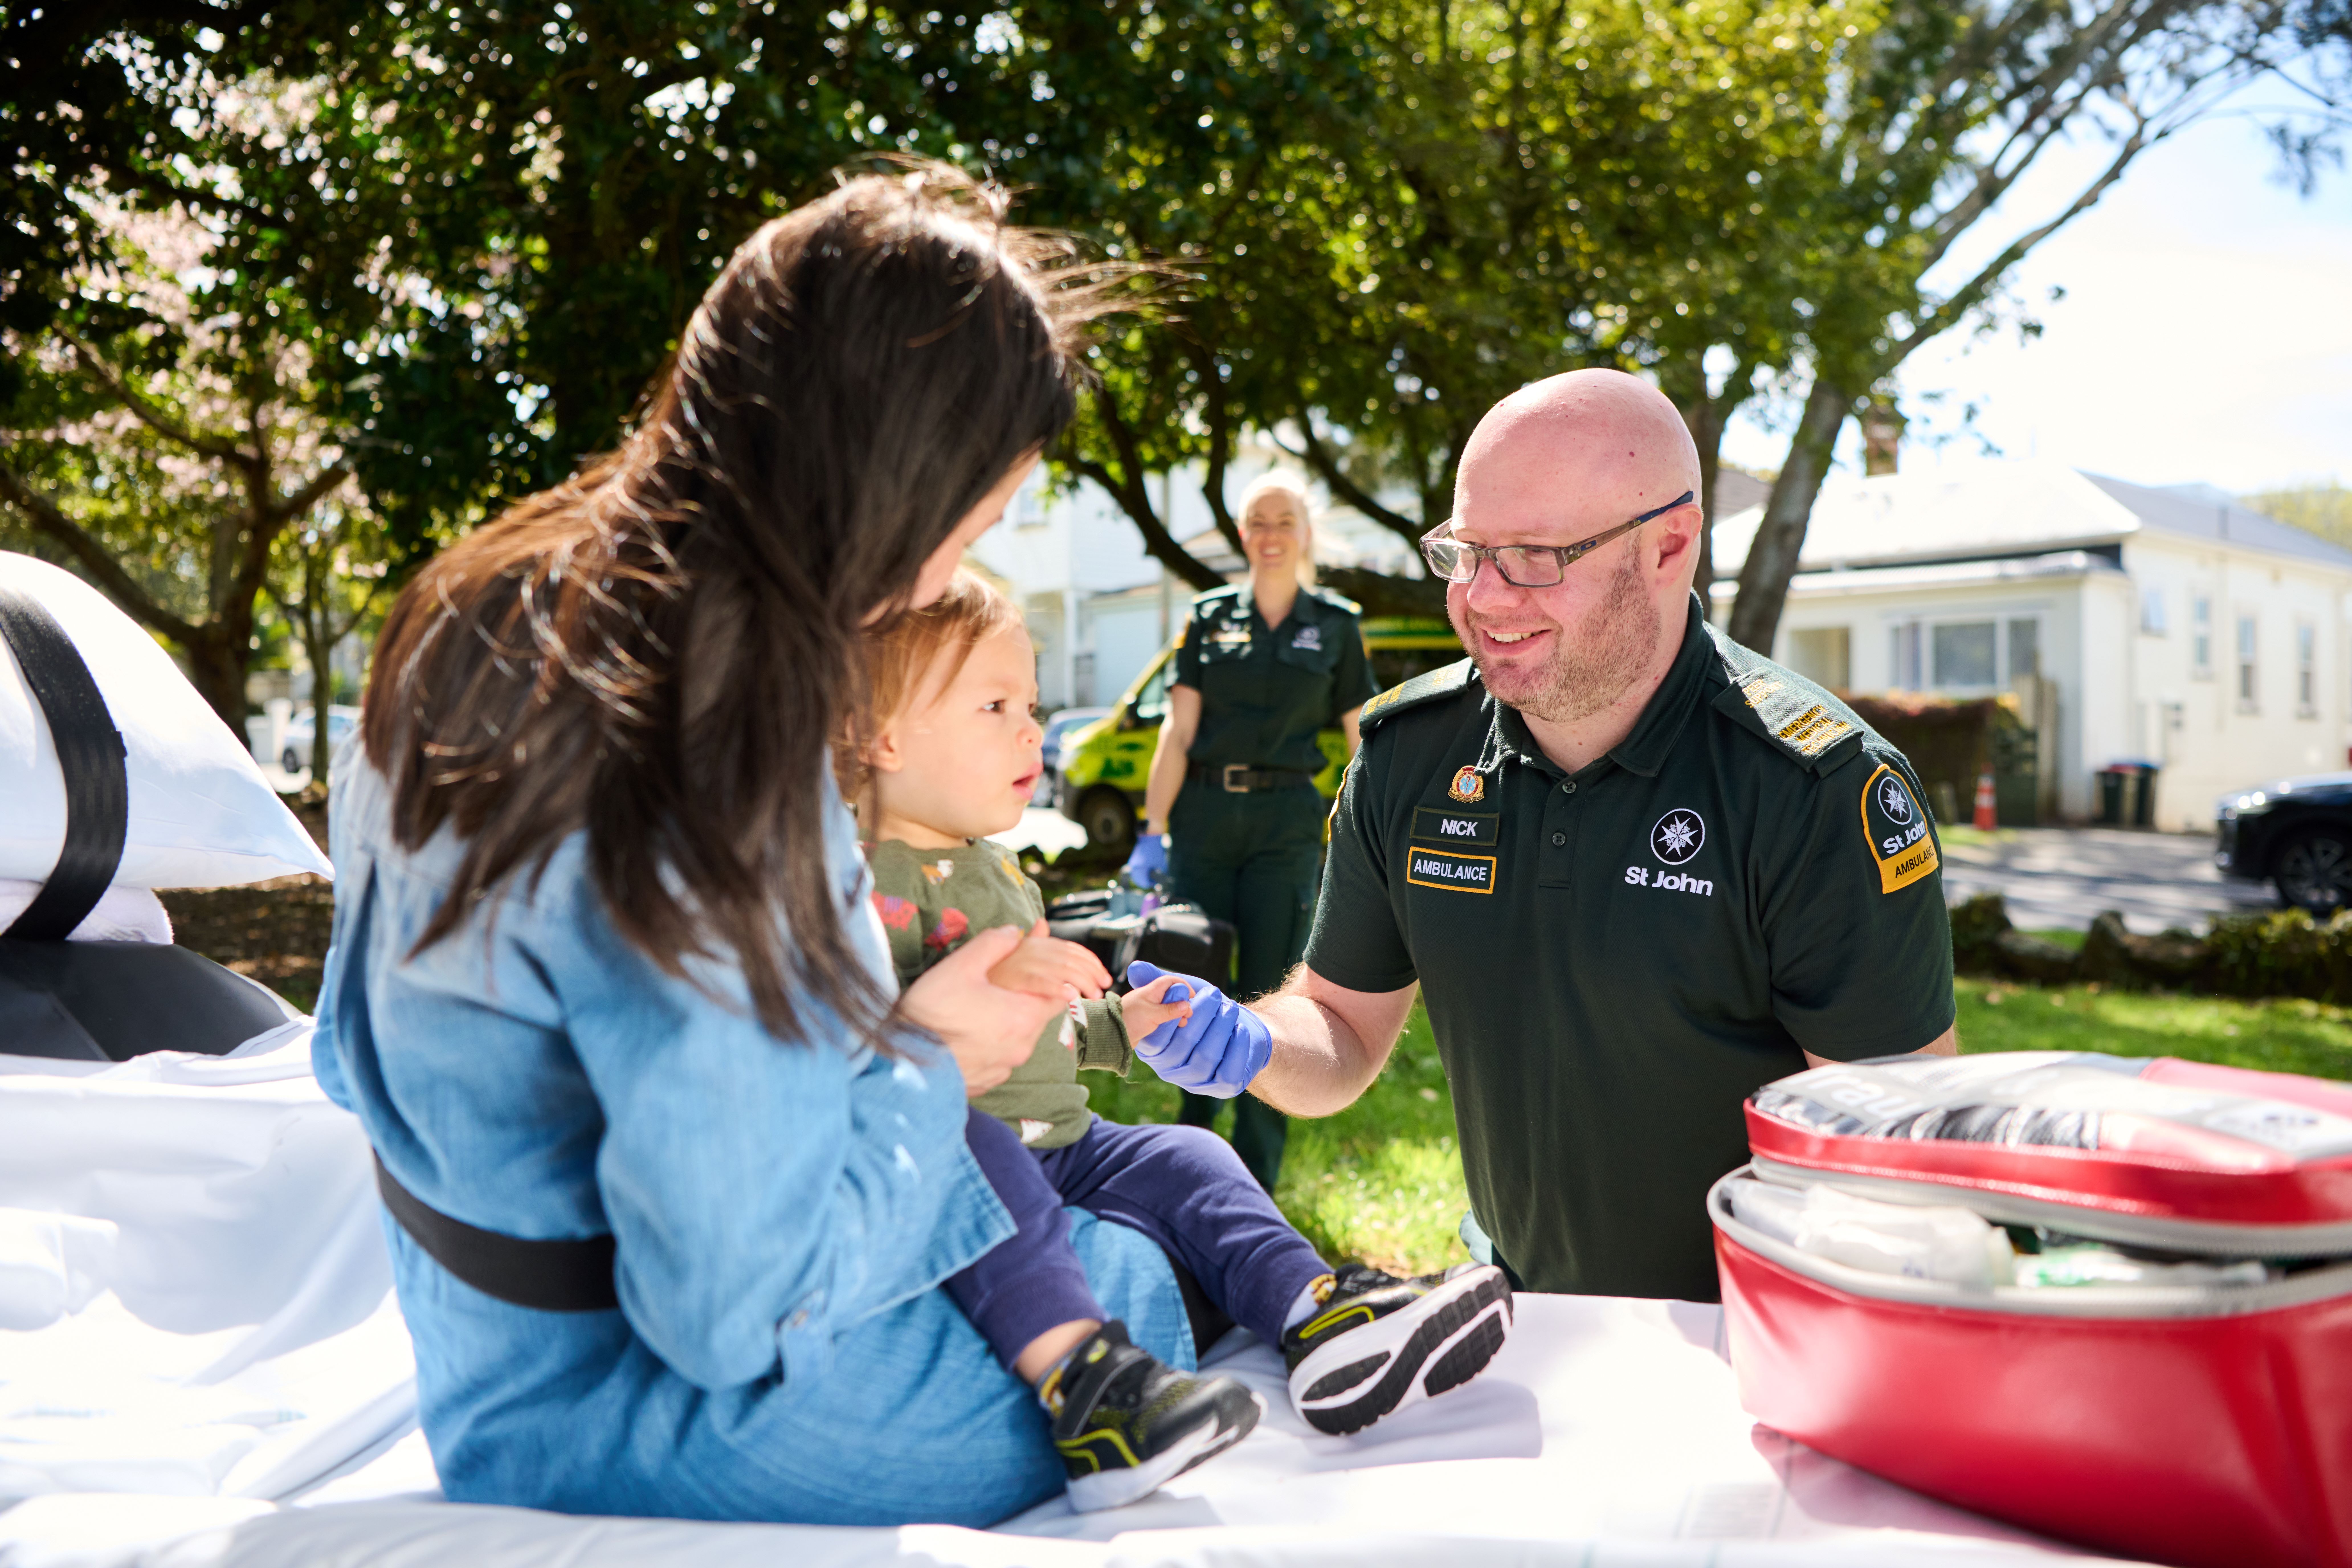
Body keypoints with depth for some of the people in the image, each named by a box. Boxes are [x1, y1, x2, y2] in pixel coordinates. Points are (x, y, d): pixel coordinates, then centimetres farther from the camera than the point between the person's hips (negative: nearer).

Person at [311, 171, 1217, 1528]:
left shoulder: (492, 621, -4)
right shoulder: (714, 782, -35)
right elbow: (735, 1309, -28)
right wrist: (927, 1069, -12)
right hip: (611, 1425, -9)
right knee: (1137, 1297, 2)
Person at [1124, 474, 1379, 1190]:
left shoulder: (1335, 625, 5)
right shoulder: (1210, 617, 7)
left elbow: (1365, 742, 6)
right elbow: (1178, 733, 3)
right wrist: (1152, 830, -5)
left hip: (1286, 821, -1)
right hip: (1203, 814, 1)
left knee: (1269, 996, -1)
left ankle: (1255, 1184, 10)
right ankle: (1190, 1151, 28)